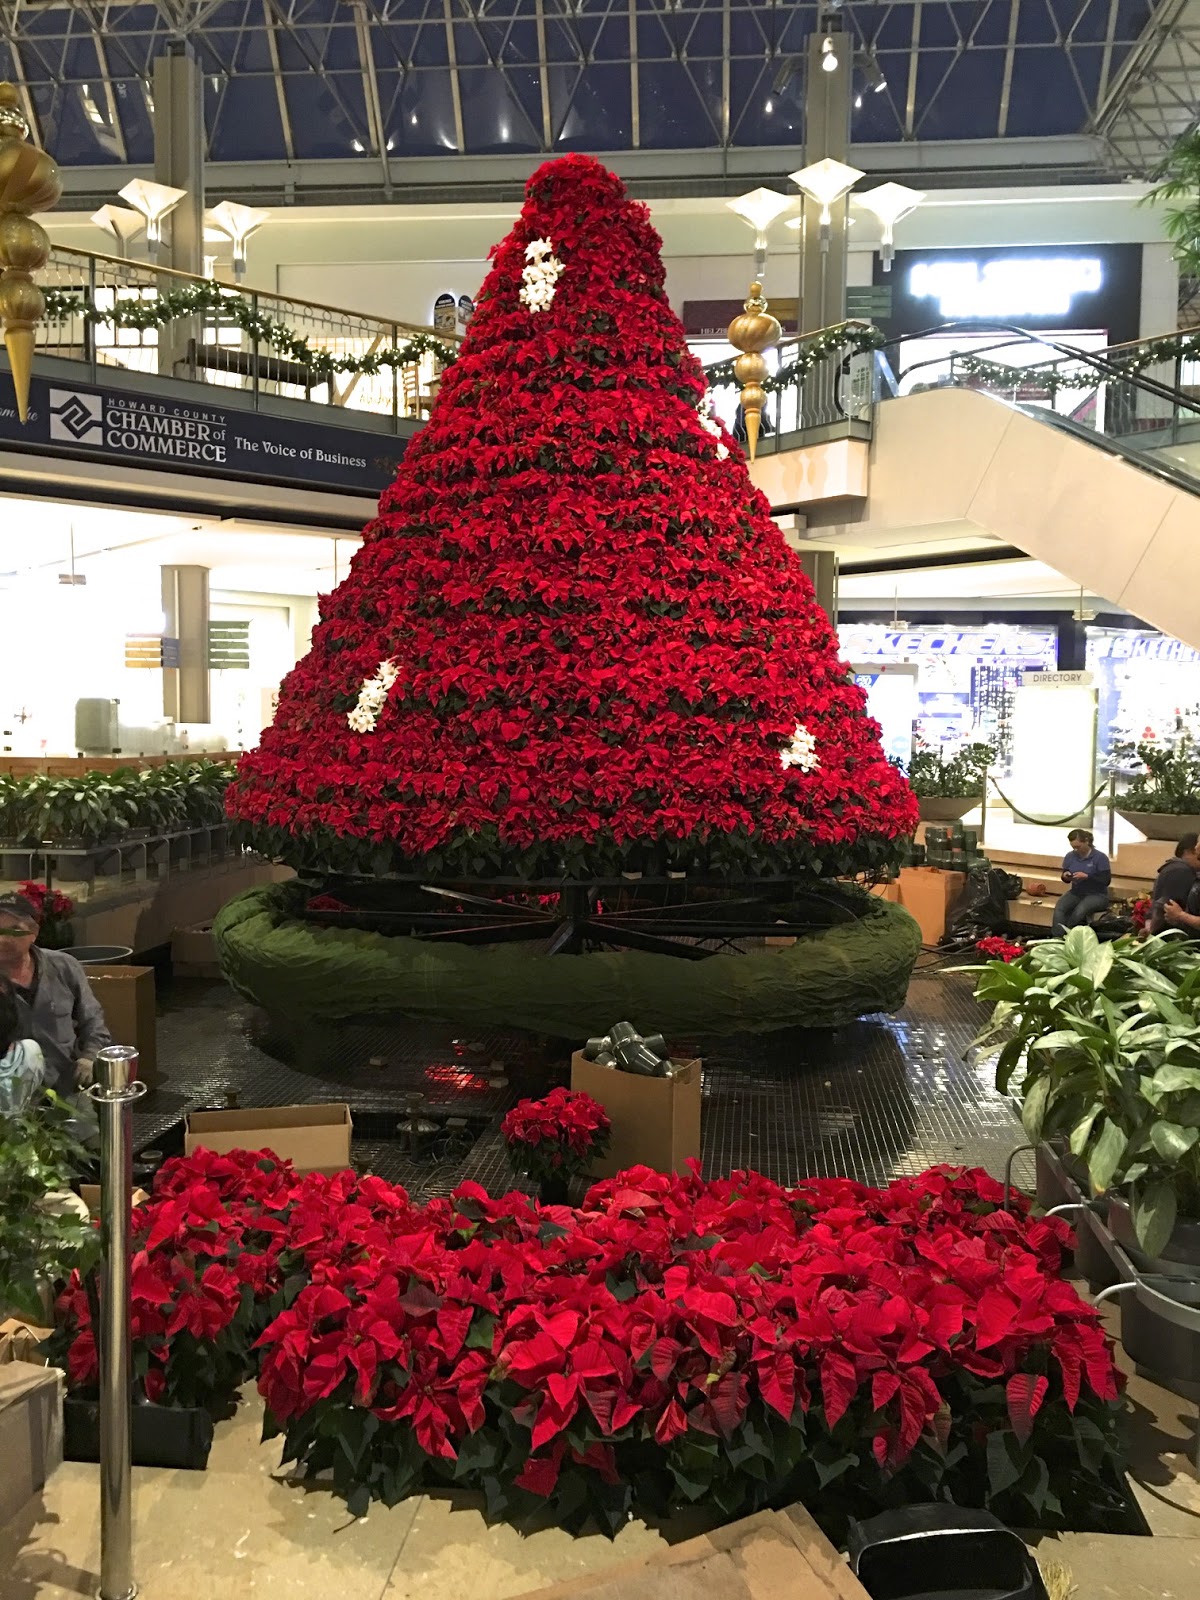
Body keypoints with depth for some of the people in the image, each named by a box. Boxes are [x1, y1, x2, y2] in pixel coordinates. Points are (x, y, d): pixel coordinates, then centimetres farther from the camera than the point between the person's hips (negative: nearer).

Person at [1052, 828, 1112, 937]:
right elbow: (1066, 880, 14)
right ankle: (1058, 938, -38)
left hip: (1097, 895, -4)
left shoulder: (1100, 857, -9)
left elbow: (1106, 881, -14)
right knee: (1059, 909, -28)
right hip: (1076, 893, 4)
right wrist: (1065, 876, -12)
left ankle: (1066, 935, -24)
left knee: (1080, 911, -36)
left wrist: (1086, 876, -26)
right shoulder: (1070, 856, 4)